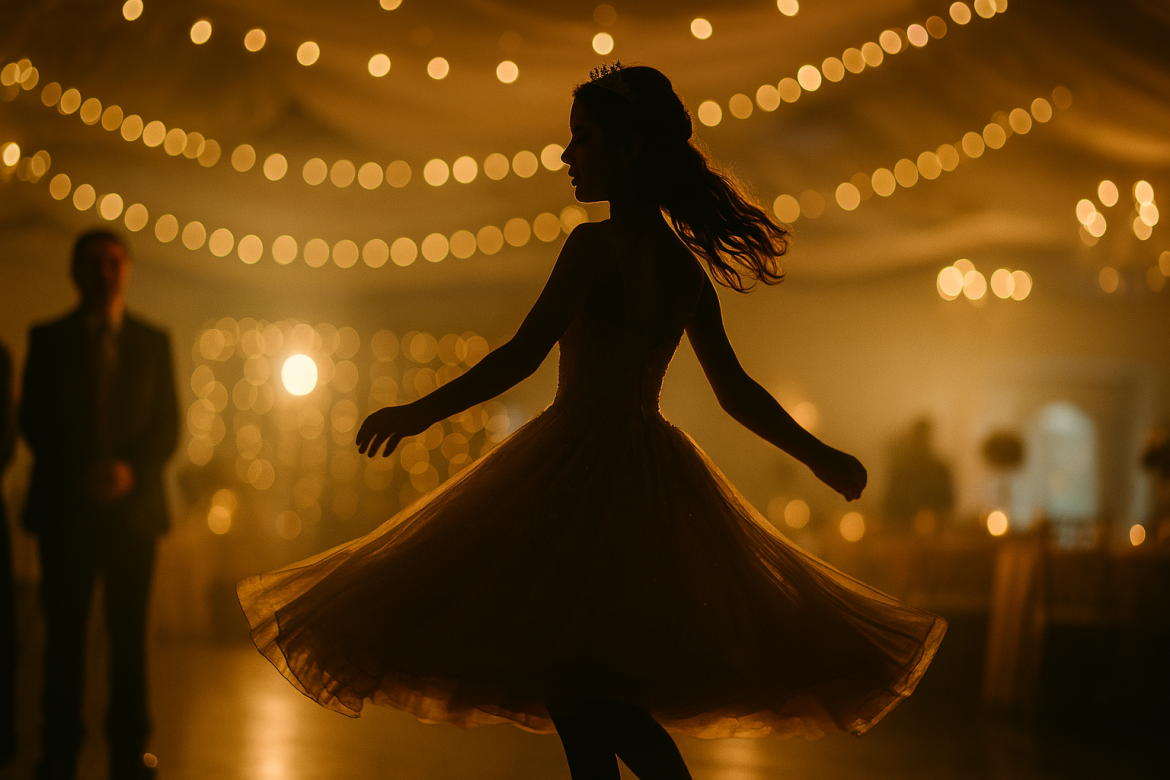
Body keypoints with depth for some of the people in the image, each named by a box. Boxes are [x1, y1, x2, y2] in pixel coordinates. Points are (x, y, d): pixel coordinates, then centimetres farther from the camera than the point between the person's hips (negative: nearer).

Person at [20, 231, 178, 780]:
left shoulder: (153, 343, 12)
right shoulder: (48, 340, 9)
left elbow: (168, 426, 7)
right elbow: (32, 421, 3)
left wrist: (131, 468, -11)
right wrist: (77, 472, -12)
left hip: (132, 505, 1)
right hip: (65, 507, -1)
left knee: (128, 633, 0)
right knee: (64, 632, -2)